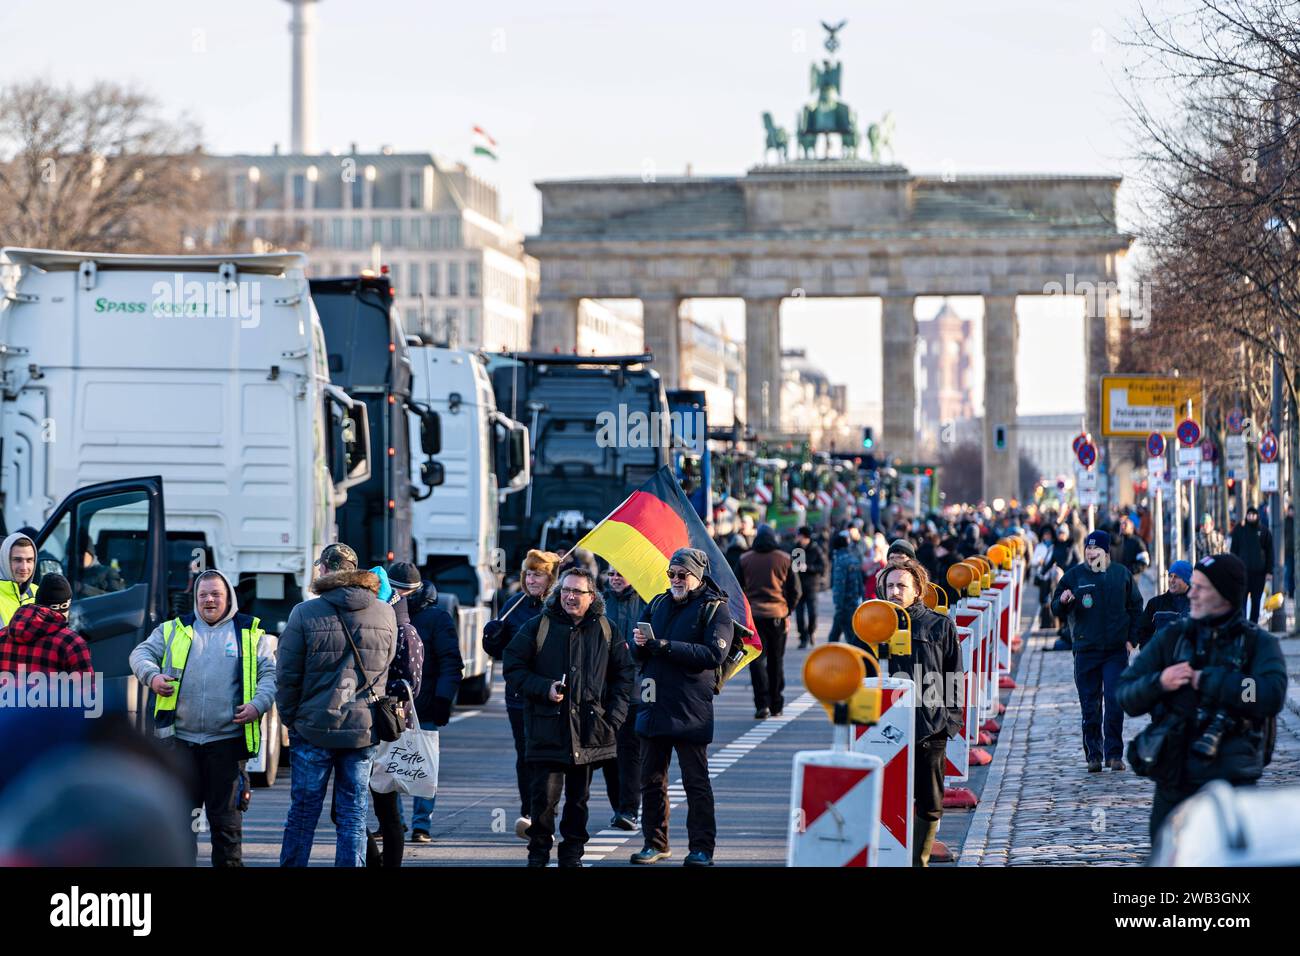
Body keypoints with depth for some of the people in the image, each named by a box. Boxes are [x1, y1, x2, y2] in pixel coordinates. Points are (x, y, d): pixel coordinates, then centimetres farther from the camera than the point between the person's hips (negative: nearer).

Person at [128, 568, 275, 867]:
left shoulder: (250, 633, 8)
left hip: (226, 740, -1)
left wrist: (259, 704, -12)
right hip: (180, 738, 1)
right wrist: (152, 675, -12)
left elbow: (269, 673, 6)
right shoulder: (173, 630, 13)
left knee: (225, 815, 5)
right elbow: (141, 654, 10)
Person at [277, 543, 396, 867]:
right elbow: (390, 671, 8)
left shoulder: (305, 613, -10)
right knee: (354, 817, 7)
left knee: (302, 815, 7)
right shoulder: (386, 613, 2)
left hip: (313, 730, -2)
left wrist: (291, 719, 5)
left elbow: (288, 676, -7)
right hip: (364, 731, 2)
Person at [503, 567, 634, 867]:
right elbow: (514, 668, 1)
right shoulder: (538, 627, 0)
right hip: (547, 727, -3)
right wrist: (544, 688, -13)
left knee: (578, 798, 10)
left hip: (589, 730, 3)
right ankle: (539, 852, 7)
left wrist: (614, 715, 3)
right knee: (545, 794, -8)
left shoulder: (605, 630, 7)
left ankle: (572, 853, 20)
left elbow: (623, 672, 13)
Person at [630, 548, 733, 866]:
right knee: (651, 779, 10)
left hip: (690, 707, -6)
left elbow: (715, 653, -16)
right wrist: (641, 644, -6)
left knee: (696, 781, -2)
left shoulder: (715, 609, -2)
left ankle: (702, 848, 1)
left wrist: (668, 647, -18)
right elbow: (640, 654, 19)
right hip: (654, 705, 6)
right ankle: (655, 843, 20)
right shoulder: (658, 604, 16)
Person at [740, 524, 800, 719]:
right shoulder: (784, 559, 1)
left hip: (753, 615, -1)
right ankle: (776, 706, 16)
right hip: (778, 616, 1)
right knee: (776, 661, 12)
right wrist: (787, 611, 11)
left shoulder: (744, 559, 1)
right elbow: (795, 590, 1)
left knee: (757, 660, -1)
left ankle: (762, 704, -15)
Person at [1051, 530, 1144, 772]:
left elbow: (1135, 607, 13)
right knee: (1090, 706, 3)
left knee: (1115, 702, -7)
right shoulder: (1074, 576, 3)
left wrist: (1131, 639, 6)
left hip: (1116, 651, 0)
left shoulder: (1121, 574, 5)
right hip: (1086, 650, 0)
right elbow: (1056, 609, 5)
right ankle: (1093, 754, 10)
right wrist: (1063, 601, -19)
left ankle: (1114, 753, 0)